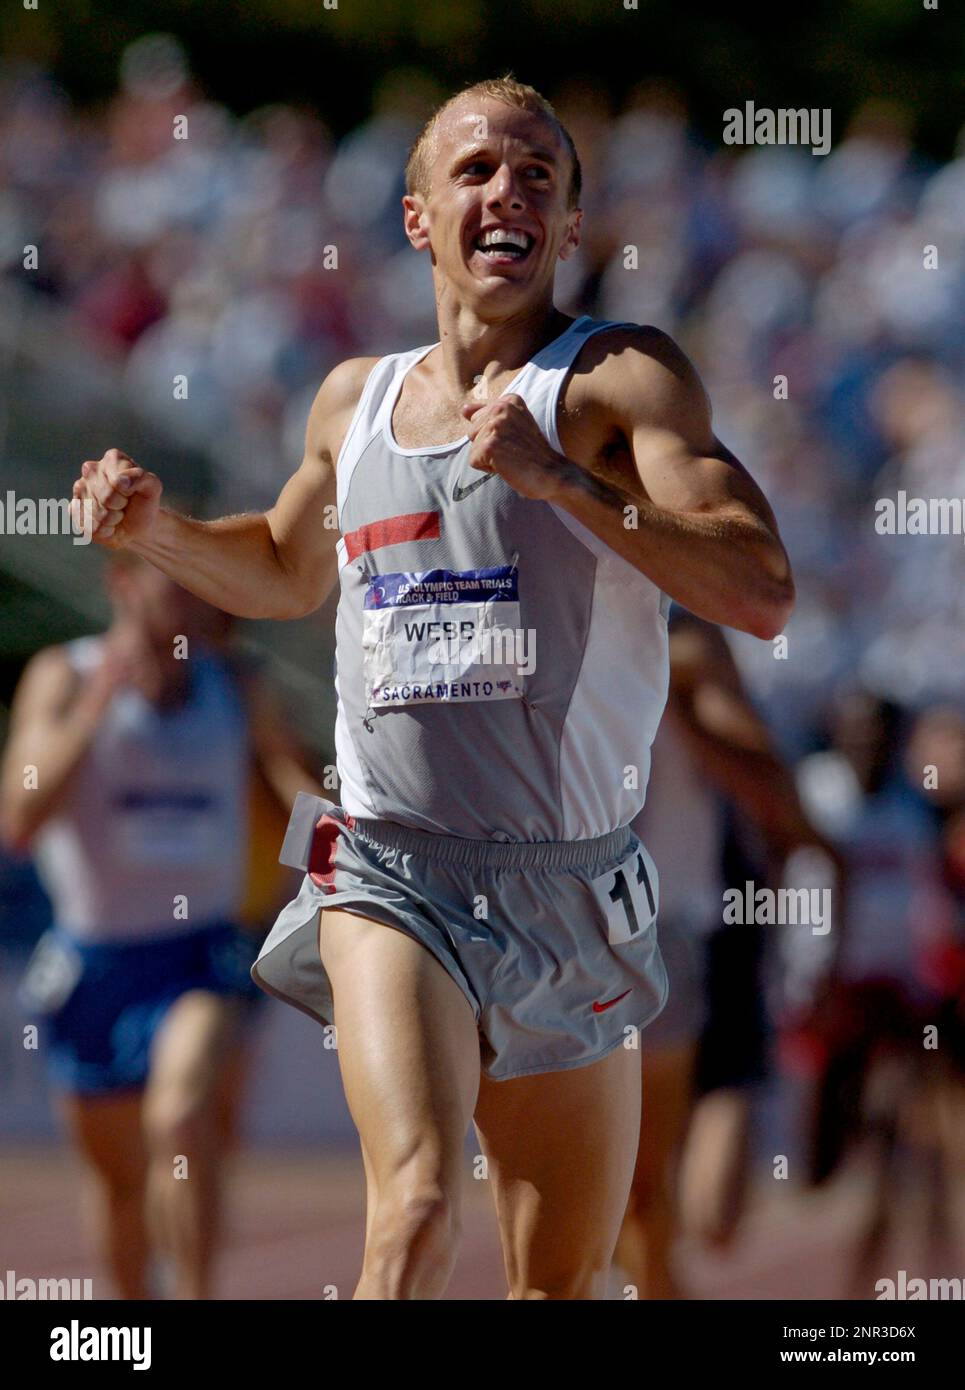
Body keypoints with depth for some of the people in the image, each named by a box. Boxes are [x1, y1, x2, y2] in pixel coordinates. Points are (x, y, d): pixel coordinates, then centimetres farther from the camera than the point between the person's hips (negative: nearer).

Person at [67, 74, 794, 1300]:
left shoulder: (620, 378, -4)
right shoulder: (355, 399, 10)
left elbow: (761, 595, -18)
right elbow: (286, 571, 31)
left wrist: (559, 477, -24)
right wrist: (155, 529, 11)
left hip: (571, 890, 0)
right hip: (393, 878, 1)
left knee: (565, 1283, 10)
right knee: (417, 1210, -26)